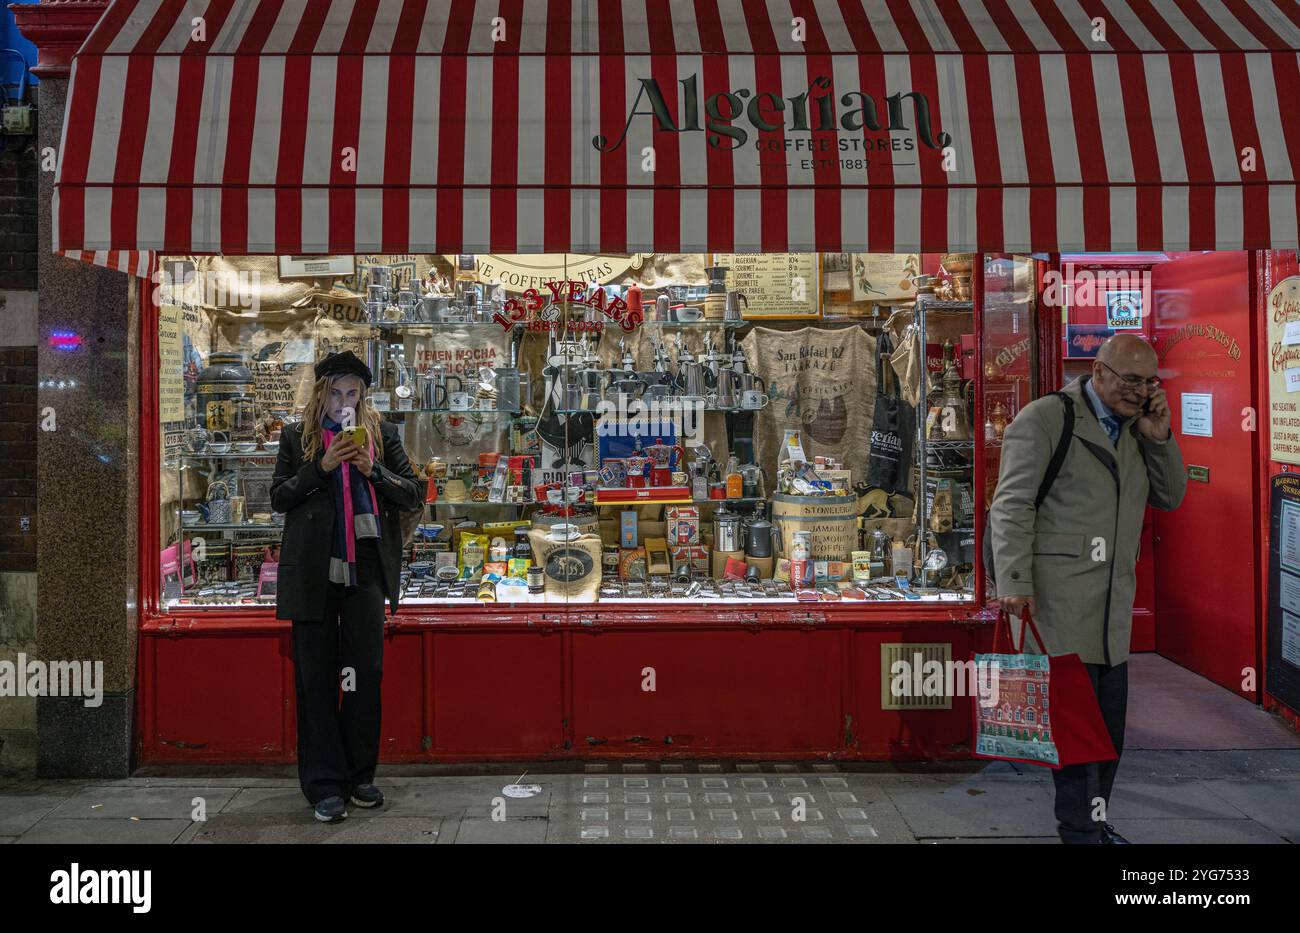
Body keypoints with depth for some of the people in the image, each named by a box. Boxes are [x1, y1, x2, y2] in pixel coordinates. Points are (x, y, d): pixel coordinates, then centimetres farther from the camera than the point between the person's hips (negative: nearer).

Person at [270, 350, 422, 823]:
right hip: (313, 569, -1)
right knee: (316, 677, 3)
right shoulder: (296, 436, 8)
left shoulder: (382, 434, 9)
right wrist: (322, 466, -9)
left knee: (366, 673, 5)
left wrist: (373, 471, -10)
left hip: (366, 566, 1)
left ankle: (360, 775, 19)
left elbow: (413, 495, 7)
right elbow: (278, 497, 3)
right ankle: (324, 784, 12)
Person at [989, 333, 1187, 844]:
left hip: (1113, 604, 7)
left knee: (1109, 722, 12)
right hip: (1058, 597, -7)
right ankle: (1080, 830, 7)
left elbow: (1170, 496, 18)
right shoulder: (1044, 418, -6)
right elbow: (1011, 507, -11)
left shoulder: (1135, 427, 17)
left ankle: (1091, 821, 26)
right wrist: (1014, 584, -19)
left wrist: (1159, 437, 3)